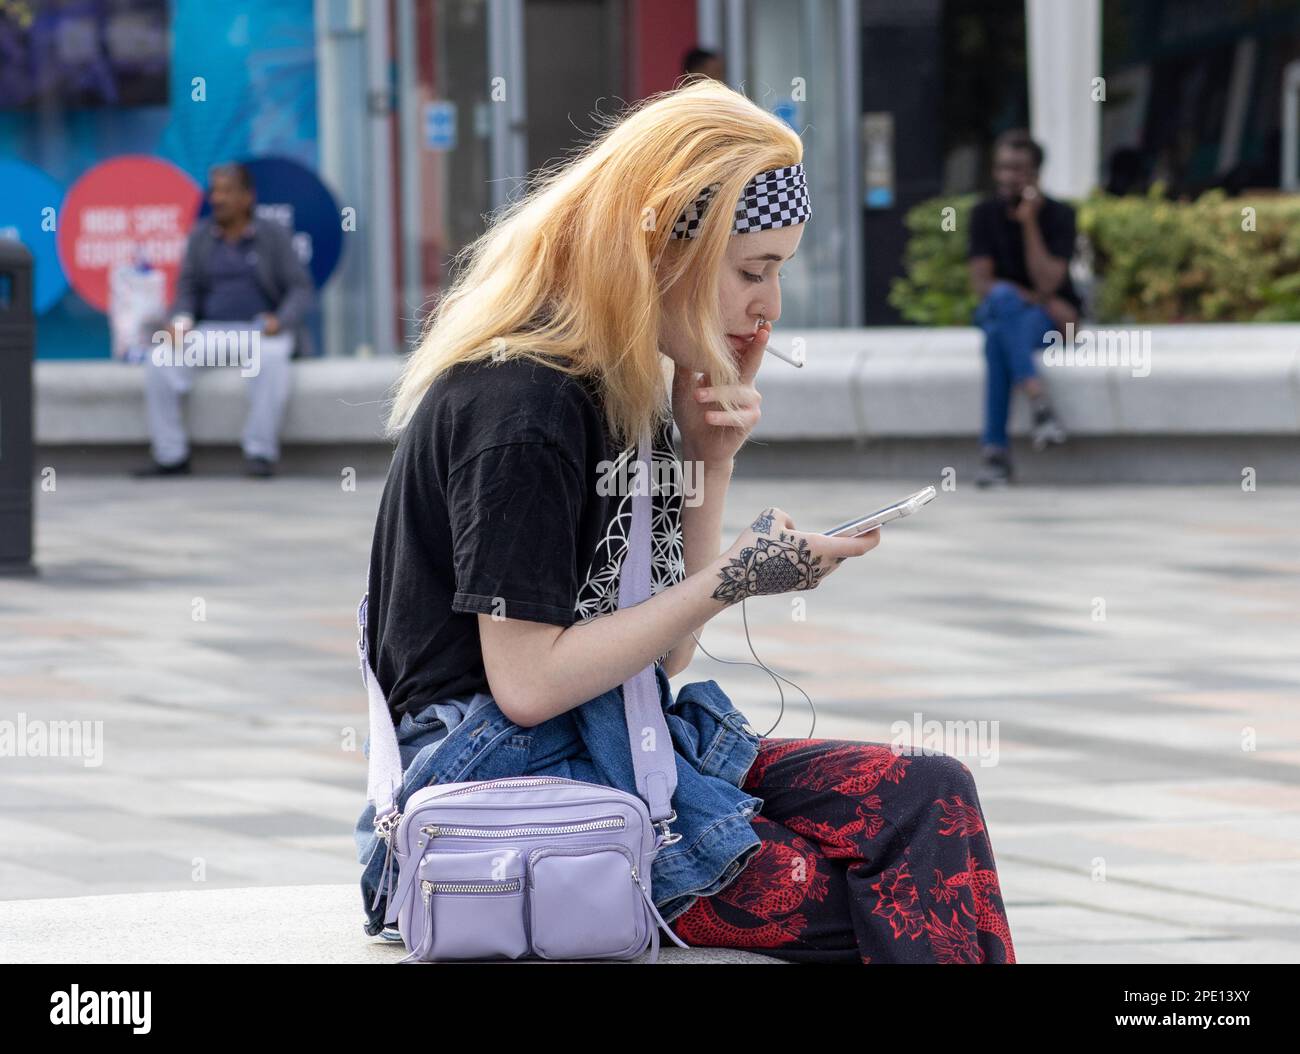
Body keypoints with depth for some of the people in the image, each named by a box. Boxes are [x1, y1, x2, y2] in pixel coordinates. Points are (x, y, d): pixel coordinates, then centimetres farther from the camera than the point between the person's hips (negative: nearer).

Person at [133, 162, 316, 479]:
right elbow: (187, 289, 10)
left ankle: (260, 452, -33)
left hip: (261, 330, -3)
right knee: (159, 360, -24)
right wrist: (181, 321, -12)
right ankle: (171, 456, -20)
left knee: (270, 358, -39)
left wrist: (280, 321, -22)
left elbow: (301, 289, -3)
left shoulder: (273, 236, 1)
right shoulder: (201, 236, 10)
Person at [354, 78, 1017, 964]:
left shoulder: (628, 387, 13)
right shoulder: (520, 401, -15)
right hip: (510, 783, -9)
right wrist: (732, 583, -14)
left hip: (619, 745, 9)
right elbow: (526, 683, -18)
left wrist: (710, 463, 3)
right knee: (880, 905, -21)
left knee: (933, 799, -10)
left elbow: (663, 652, 14)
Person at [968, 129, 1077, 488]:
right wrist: (1041, 300, -18)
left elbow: (1047, 283, -18)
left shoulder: (1058, 215, -7)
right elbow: (981, 284, -7)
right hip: (996, 311, 2)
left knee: (999, 338, -37)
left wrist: (1029, 222, -22)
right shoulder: (985, 213, 0)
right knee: (1004, 297, -37)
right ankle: (1040, 404, -51)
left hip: (1049, 320, -2)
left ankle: (995, 449, -45)